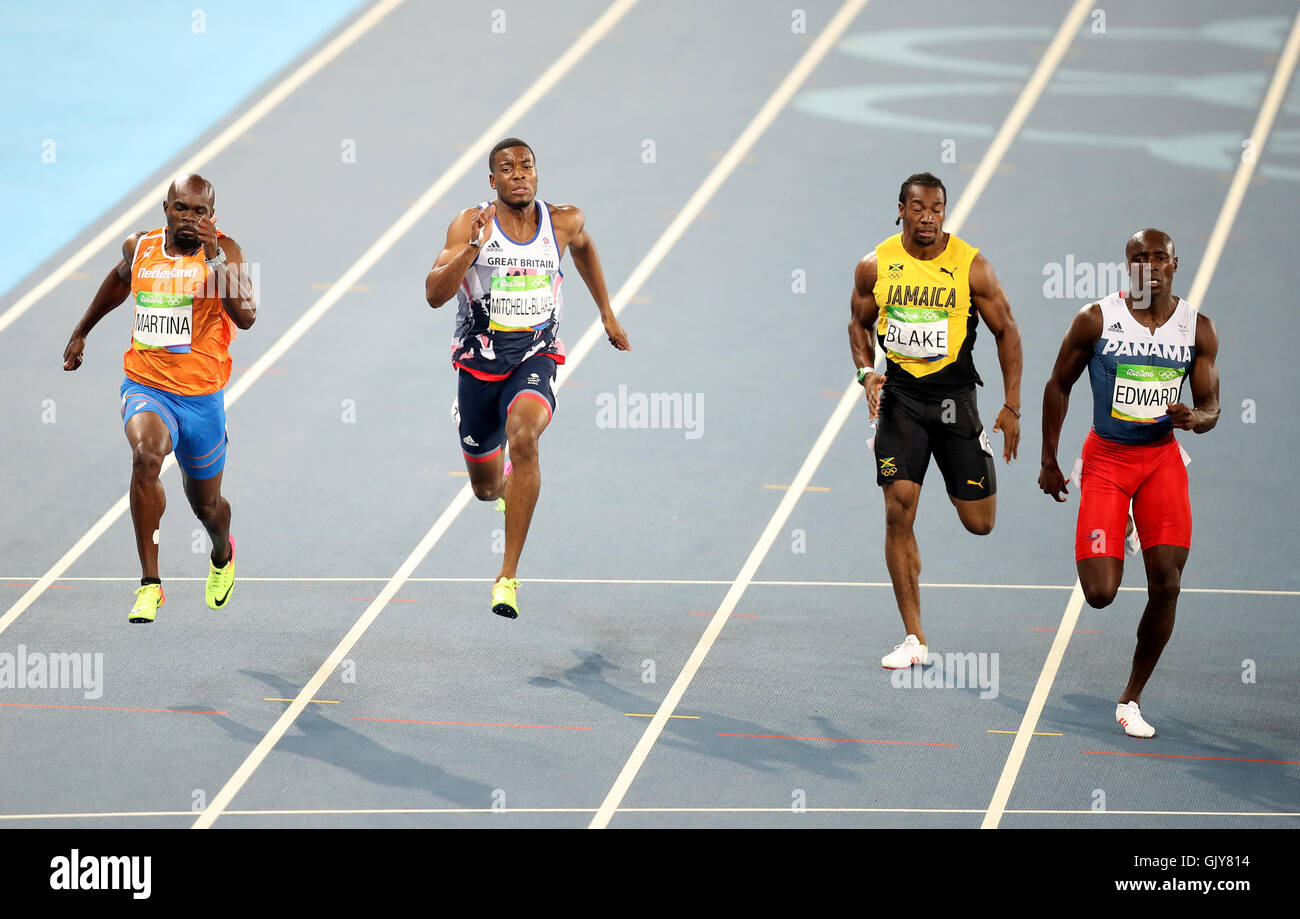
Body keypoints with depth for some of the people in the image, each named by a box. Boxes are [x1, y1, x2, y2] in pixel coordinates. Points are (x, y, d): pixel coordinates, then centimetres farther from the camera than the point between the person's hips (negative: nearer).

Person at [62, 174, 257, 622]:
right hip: (145, 387, 1)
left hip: (201, 396, -1)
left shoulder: (223, 251, -10)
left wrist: (216, 258, -32)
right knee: (145, 454, -32)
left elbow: (245, 317, -25)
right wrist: (81, 331, 32)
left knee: (206, 505, 15)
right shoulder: (140, 247, 1)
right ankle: (150, 583, -27)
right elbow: (120, 279, 25)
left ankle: (222, 554, 55)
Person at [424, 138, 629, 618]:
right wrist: (475, 246, -31)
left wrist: (607, 313, 27)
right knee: (486, 488, 13)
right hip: (479, 361, 1)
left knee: (523, 435, -33)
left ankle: (508, 576, -31)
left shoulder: (564, 221, -2)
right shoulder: (470, 224, -9)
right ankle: (508, 487, 58)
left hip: (535, 358, -1)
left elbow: (583, 247, 24)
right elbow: (434, 294, -19)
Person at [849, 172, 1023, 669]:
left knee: (980, 523, 1)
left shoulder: (971, 266, -9)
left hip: (955, 397, -1)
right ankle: (914, 639, -5)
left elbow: (1006, 331, 0)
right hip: (900, 396, 1)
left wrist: (1011, 407, -4)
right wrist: (867, 373, -4)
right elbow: (860, 323, 14)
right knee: (898, 510, -11)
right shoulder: (874, 267, -3)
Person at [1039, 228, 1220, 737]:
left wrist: (1195, 418, -23)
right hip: (1106, 457, -2)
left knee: (1166, 584, -9)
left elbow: (1210, 406, 3)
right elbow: (1059, 385, 3)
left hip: (1161, 457, 2)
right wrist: (1049, 461, 3)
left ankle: (1132, 699, 9)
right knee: (1099, 594, -9)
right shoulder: (1097, 319, -9)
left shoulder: (1198, 328, -2)